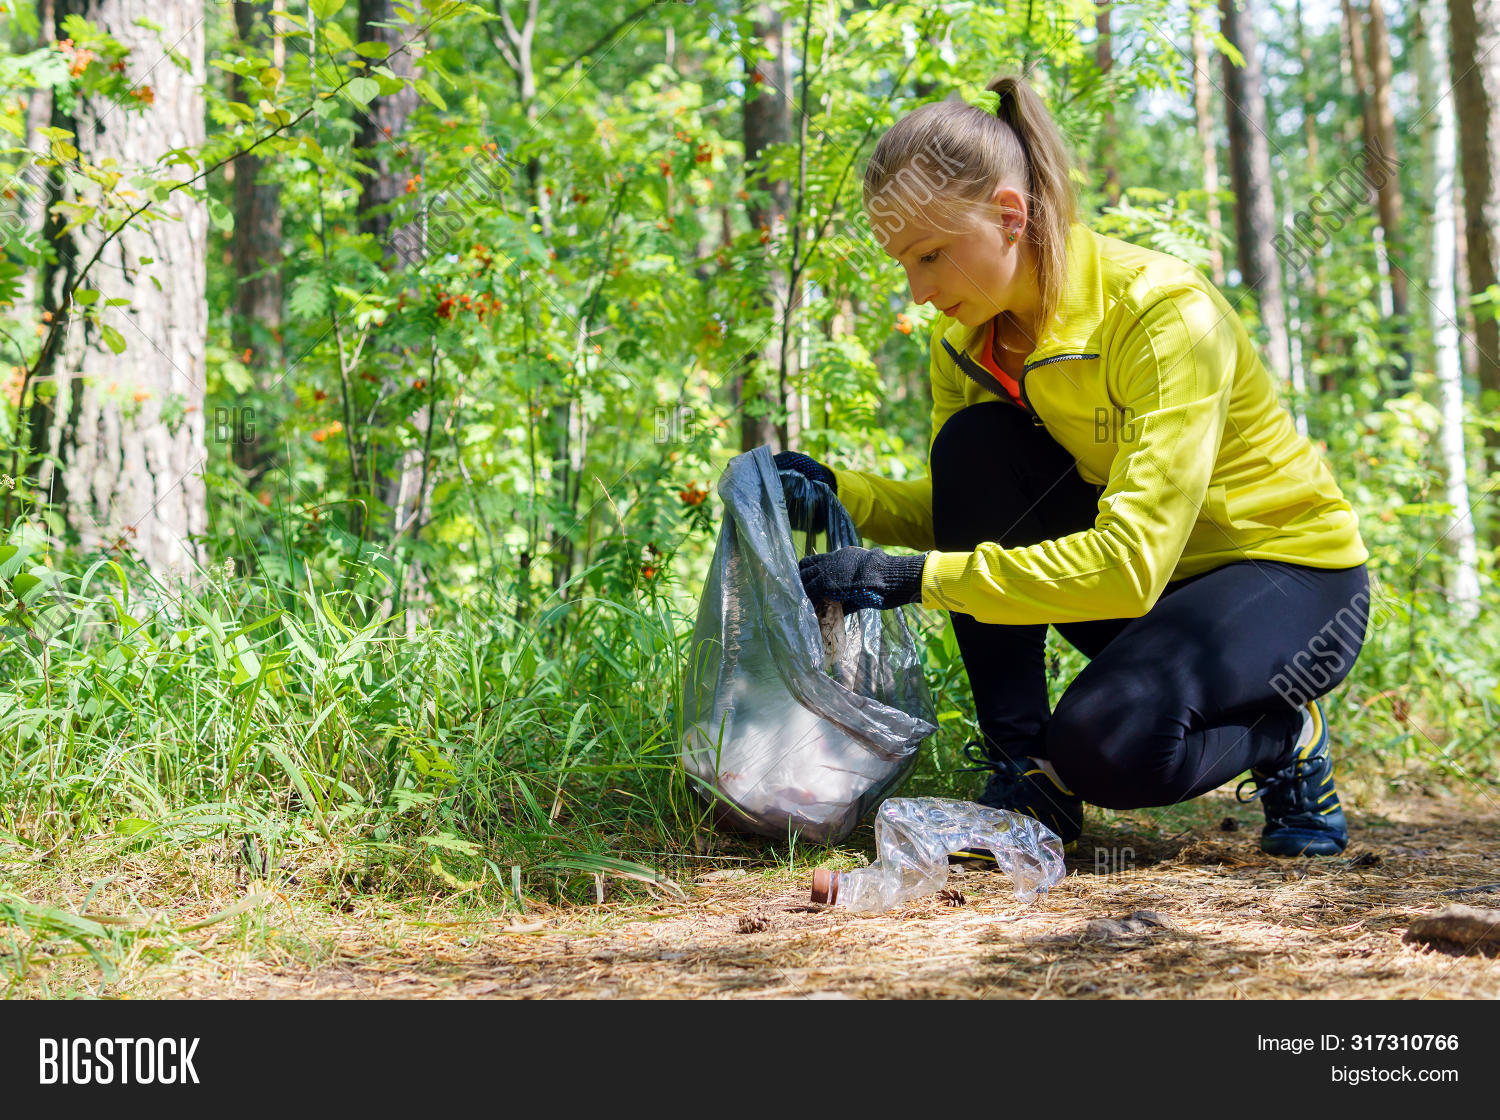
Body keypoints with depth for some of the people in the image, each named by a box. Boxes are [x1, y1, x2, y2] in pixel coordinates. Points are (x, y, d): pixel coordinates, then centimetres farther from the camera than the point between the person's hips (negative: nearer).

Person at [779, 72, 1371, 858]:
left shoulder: (1162, 310, -28)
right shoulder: (967, 340, -6)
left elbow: (1130, 563, -36)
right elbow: (961, 510, 5)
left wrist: (919, 578, -38)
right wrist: (840, 492, -14)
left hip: (1292, 578, -7)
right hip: (1138, 584, 7)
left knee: (1105, 743, -33)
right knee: (976, 443, -18)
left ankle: (1285, 740, 1)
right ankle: (1023, 772, -12)